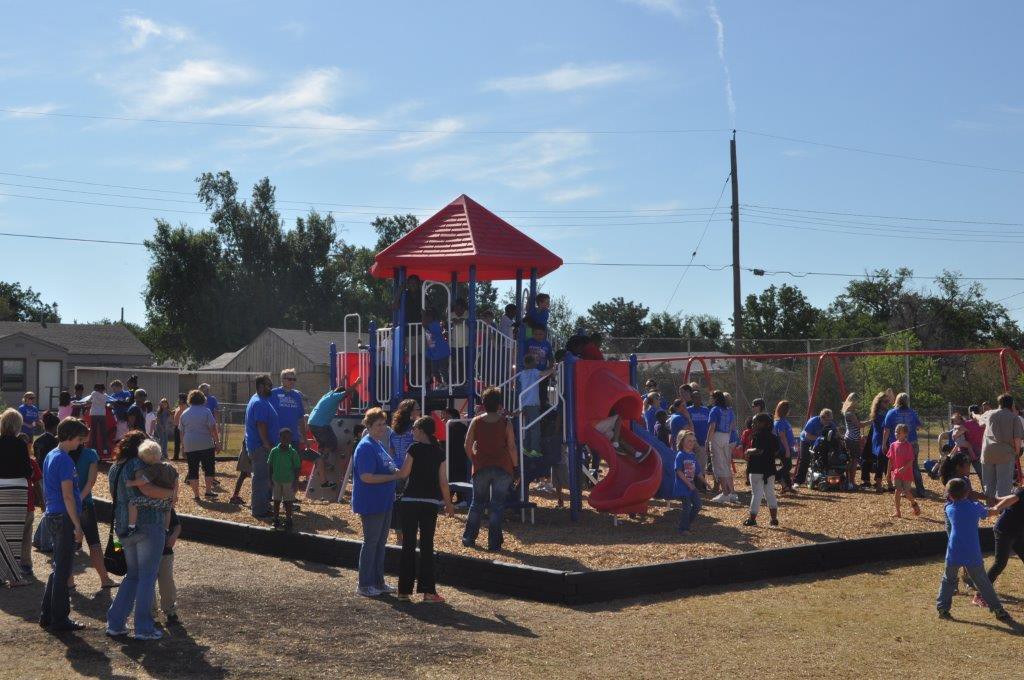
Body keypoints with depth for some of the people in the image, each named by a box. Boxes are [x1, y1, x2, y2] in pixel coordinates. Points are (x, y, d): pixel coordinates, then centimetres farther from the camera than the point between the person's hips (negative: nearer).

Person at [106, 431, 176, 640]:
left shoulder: (114, 469, 14)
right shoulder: (137, 464, -11)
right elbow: (147, 489, -23)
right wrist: (170, 492, -10)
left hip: (124, 527, 8)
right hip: (148, 524, -8)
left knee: (132, 575, 18)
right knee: (148, 577, 0)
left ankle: (115, 623, 14)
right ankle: (144, 628, 2)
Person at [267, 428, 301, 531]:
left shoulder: (293, 452, -8)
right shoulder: (274, 451, -4)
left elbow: (297, 468, -4)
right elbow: (270, 466, 4)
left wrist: (295, 482, -6)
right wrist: (271, 479, 1)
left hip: (289, 481, -2)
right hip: (277, 480, 2)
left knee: (288, 502, 4)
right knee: (276, 501, 11)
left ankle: (288, 520, 15)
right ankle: (276, 520, 21)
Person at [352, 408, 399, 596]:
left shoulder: (379, 444, 12)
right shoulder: (366, 447, -17)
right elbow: (366, 477, -24)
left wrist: (395, 472, 5)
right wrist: (392, 476, -21)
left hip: (384, 502, 9)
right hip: (370, 504, -9)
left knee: (381, 542, 14)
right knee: (371, 542, -1)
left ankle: (378, 582, 24)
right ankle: (364, 585, 10)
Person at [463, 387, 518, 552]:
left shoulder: (476, 422, -1)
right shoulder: (505, 423, -6)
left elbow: (468, 445, 0)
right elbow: (511, 447, -7)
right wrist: (515, 465, 6)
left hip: (481, 468, 2)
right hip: (502, 468, -2)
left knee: (477, 502, 16)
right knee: (497, 504, 3)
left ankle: (468, 538, 19)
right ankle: (494, 543, 3)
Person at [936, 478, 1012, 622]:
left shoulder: (949, 509, 6)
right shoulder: (975, 507, 4)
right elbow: (989, 513, 24)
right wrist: (995, 509, 46)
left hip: (953, 554, 0)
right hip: (973, 555, 0)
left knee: (948, 580, 16)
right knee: (983, 583, 9)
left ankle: (942, 608, 12)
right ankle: (999, 611, 10)